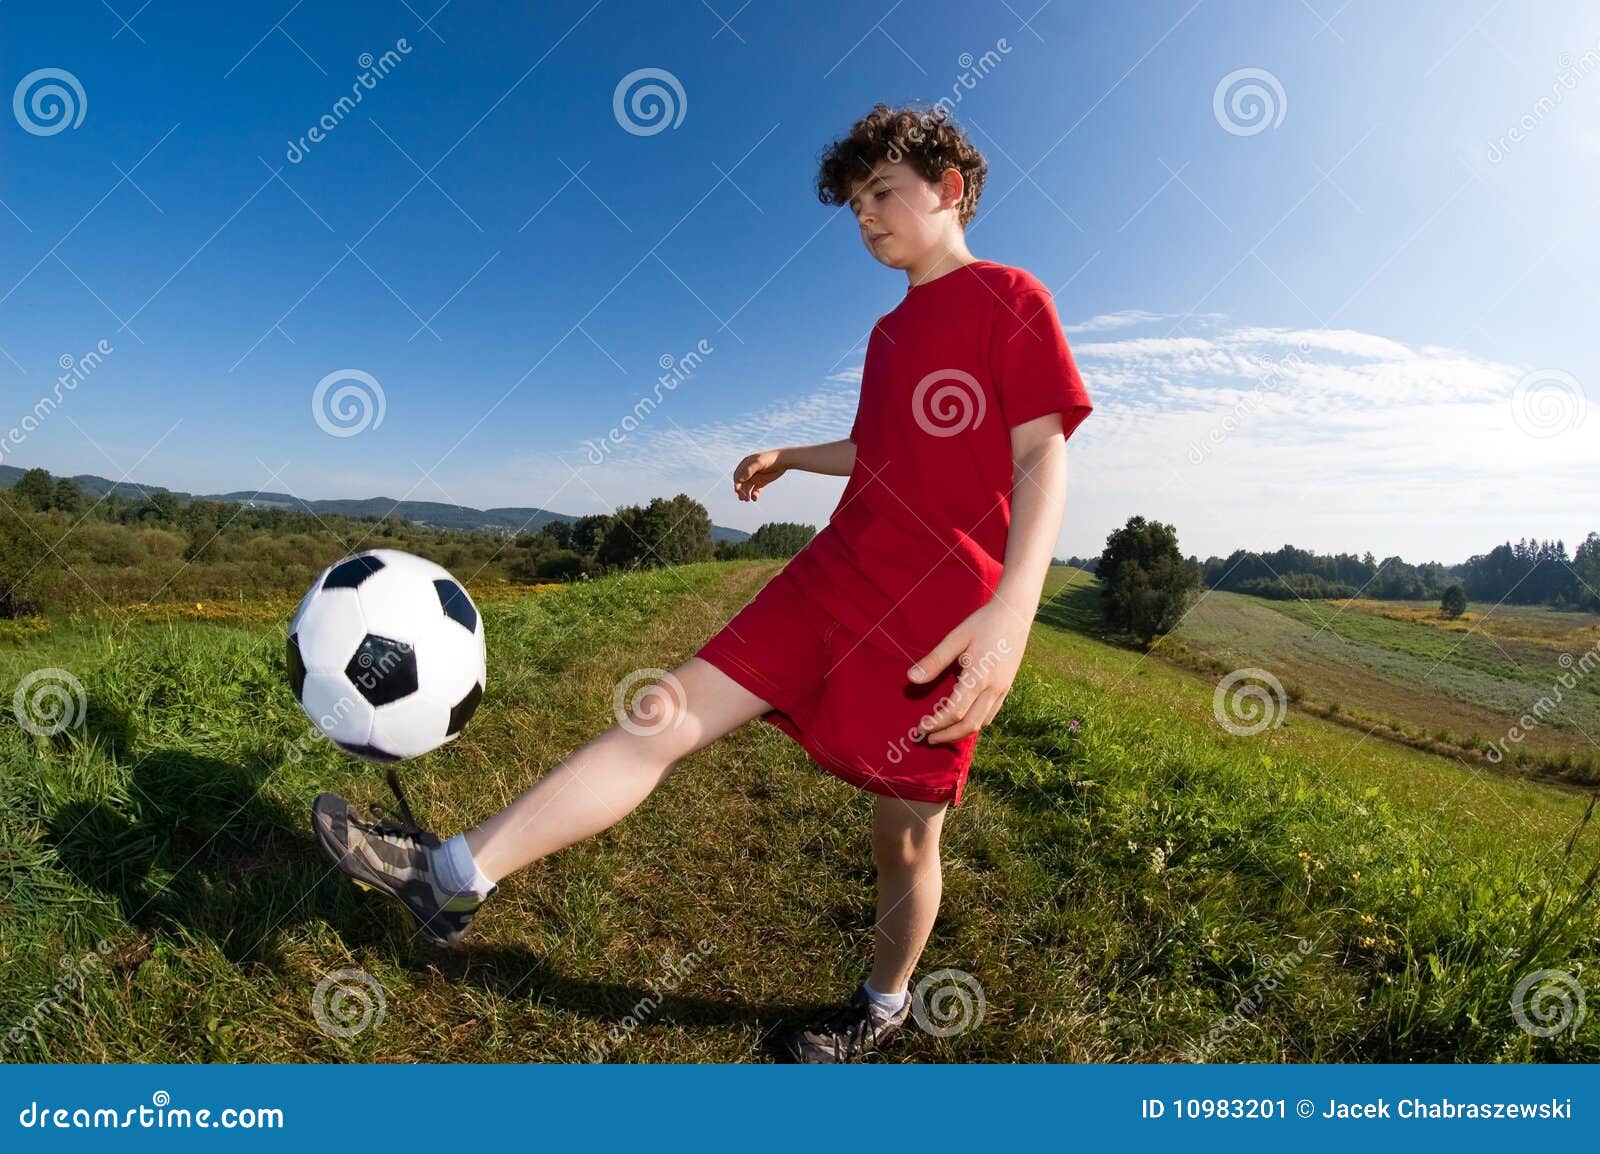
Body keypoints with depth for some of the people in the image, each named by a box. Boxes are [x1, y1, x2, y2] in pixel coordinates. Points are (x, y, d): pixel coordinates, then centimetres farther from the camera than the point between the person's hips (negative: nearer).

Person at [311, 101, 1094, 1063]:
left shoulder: (1007, 298, -2)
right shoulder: (891, 329, 20)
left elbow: (1043, 457, -12)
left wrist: (1012, 607, -25)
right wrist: (789, 456, 27)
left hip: (941, 621, -6)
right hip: (832, 579, 7)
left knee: (906, 839, 9)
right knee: (666, 718, -4)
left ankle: (884, 1006, 38)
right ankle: (455, 877, 2)